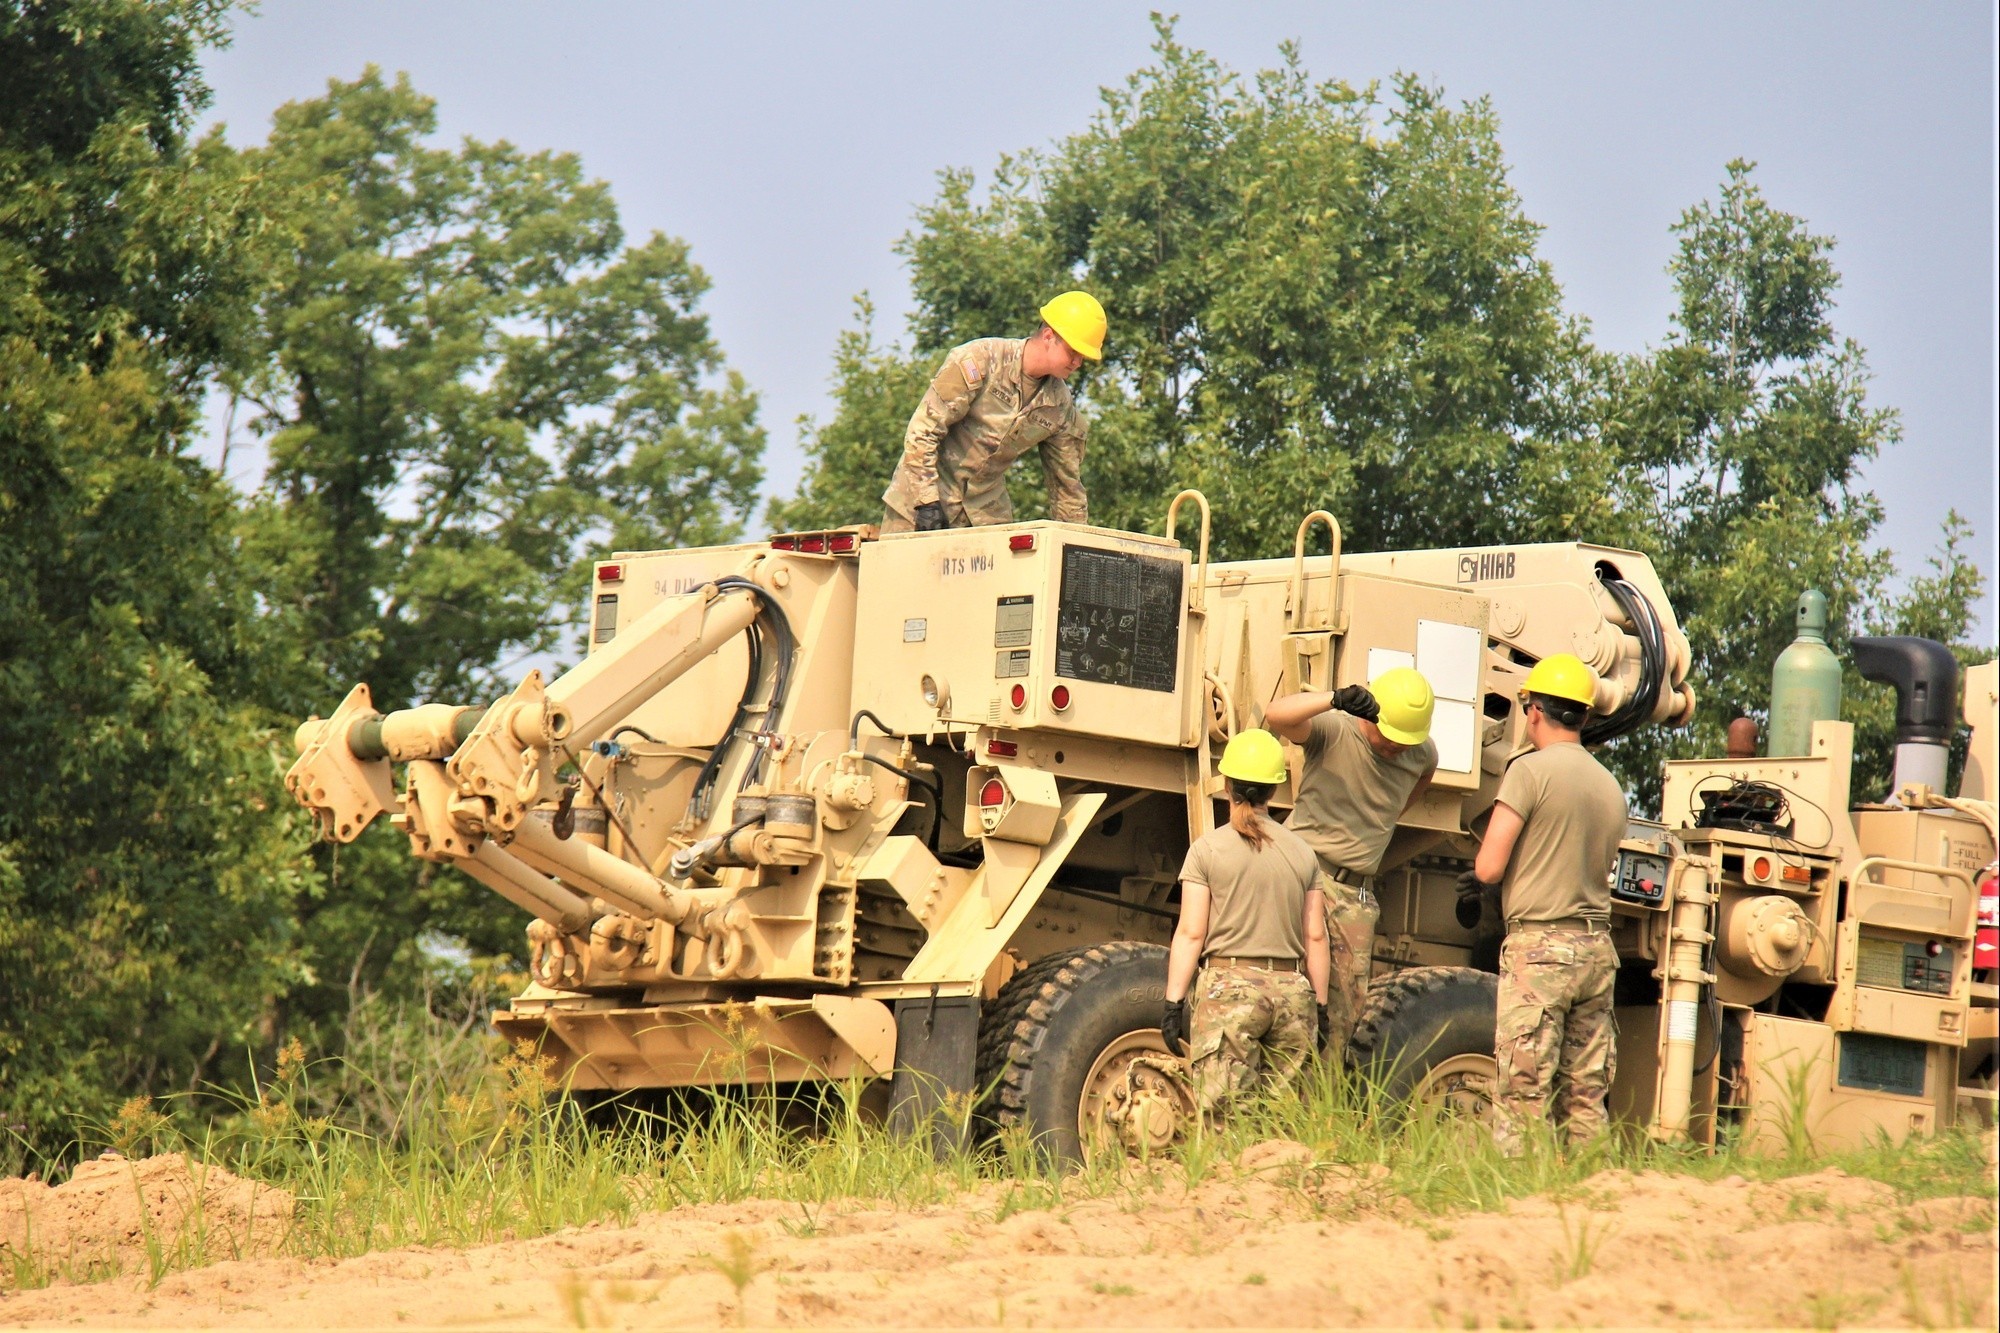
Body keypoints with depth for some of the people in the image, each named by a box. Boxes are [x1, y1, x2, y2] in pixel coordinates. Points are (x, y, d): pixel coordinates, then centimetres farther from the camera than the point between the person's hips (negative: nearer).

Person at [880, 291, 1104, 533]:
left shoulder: (1061, 406, -2)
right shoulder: (978, 361, -19)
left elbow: (1066, 484, 7)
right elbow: (923, 429, -18)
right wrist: (927, 501, -22)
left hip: (986, 506, 5)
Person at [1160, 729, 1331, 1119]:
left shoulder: (1208, 849, -1)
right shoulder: (1302, 852, 10)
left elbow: (1191, 934, -4)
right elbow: (1316, 937, 10)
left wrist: (1174, 1001, 0)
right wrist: (1319, 1007, 15)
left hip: (1229, 987, -4)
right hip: (1292, 990, 4)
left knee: (1223, 1116, -7)